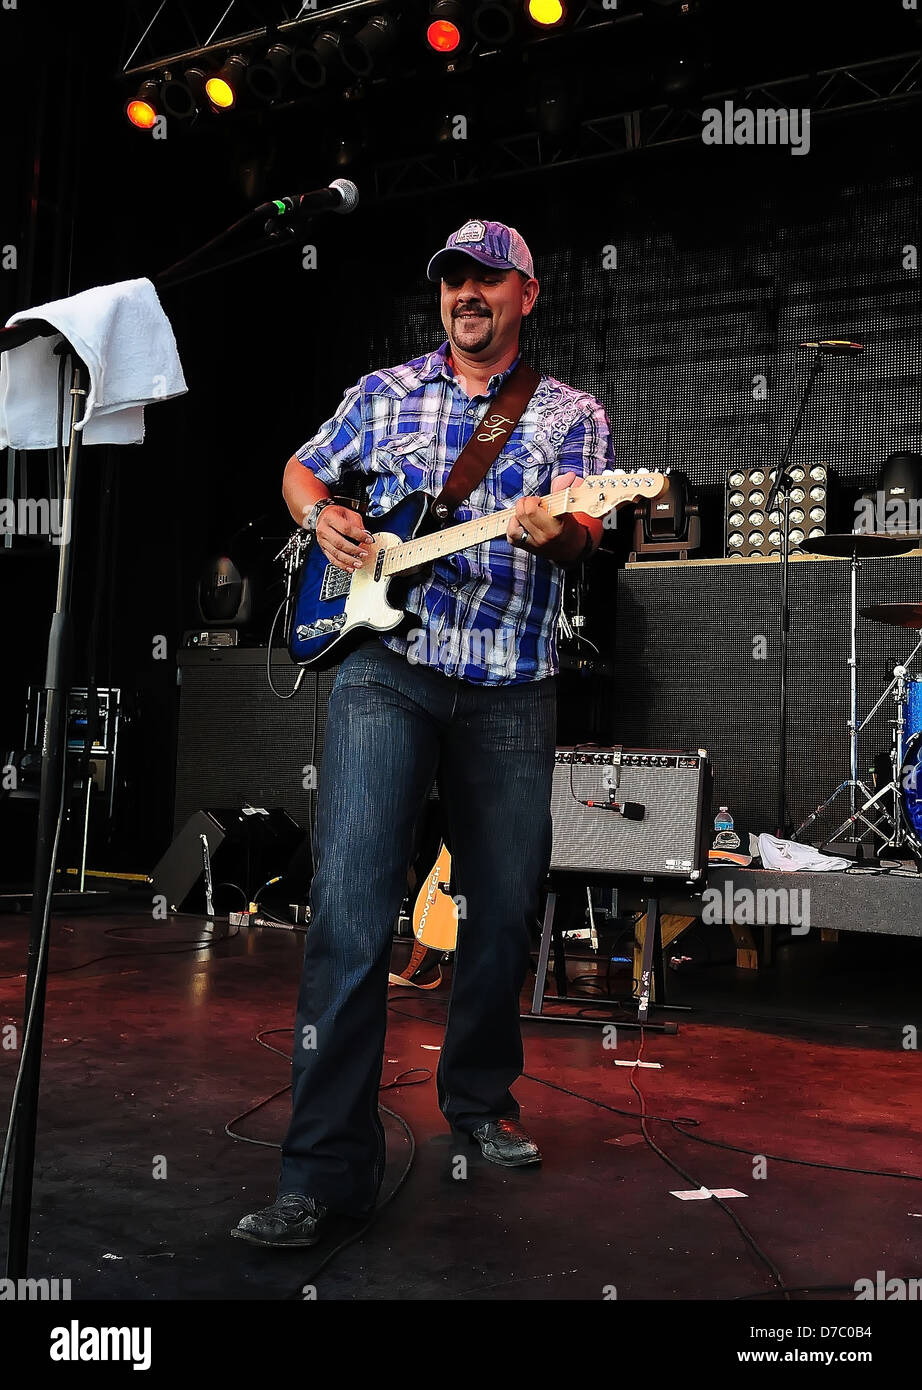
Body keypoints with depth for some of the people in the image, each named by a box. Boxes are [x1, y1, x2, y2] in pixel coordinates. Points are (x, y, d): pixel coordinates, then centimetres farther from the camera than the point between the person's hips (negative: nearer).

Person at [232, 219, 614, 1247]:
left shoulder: (571, 413, 11)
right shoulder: (383, 392, 14)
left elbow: (582, 533, -4)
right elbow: (301, 470, 24)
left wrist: (554, 531, -28)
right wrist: (323, 519, 1)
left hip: (509, 690, 1)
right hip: (383, 667, -1)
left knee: (505, 909, 8)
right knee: (350, 906, -11)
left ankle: (479, 1096, 32)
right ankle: (328, 1167, -6)